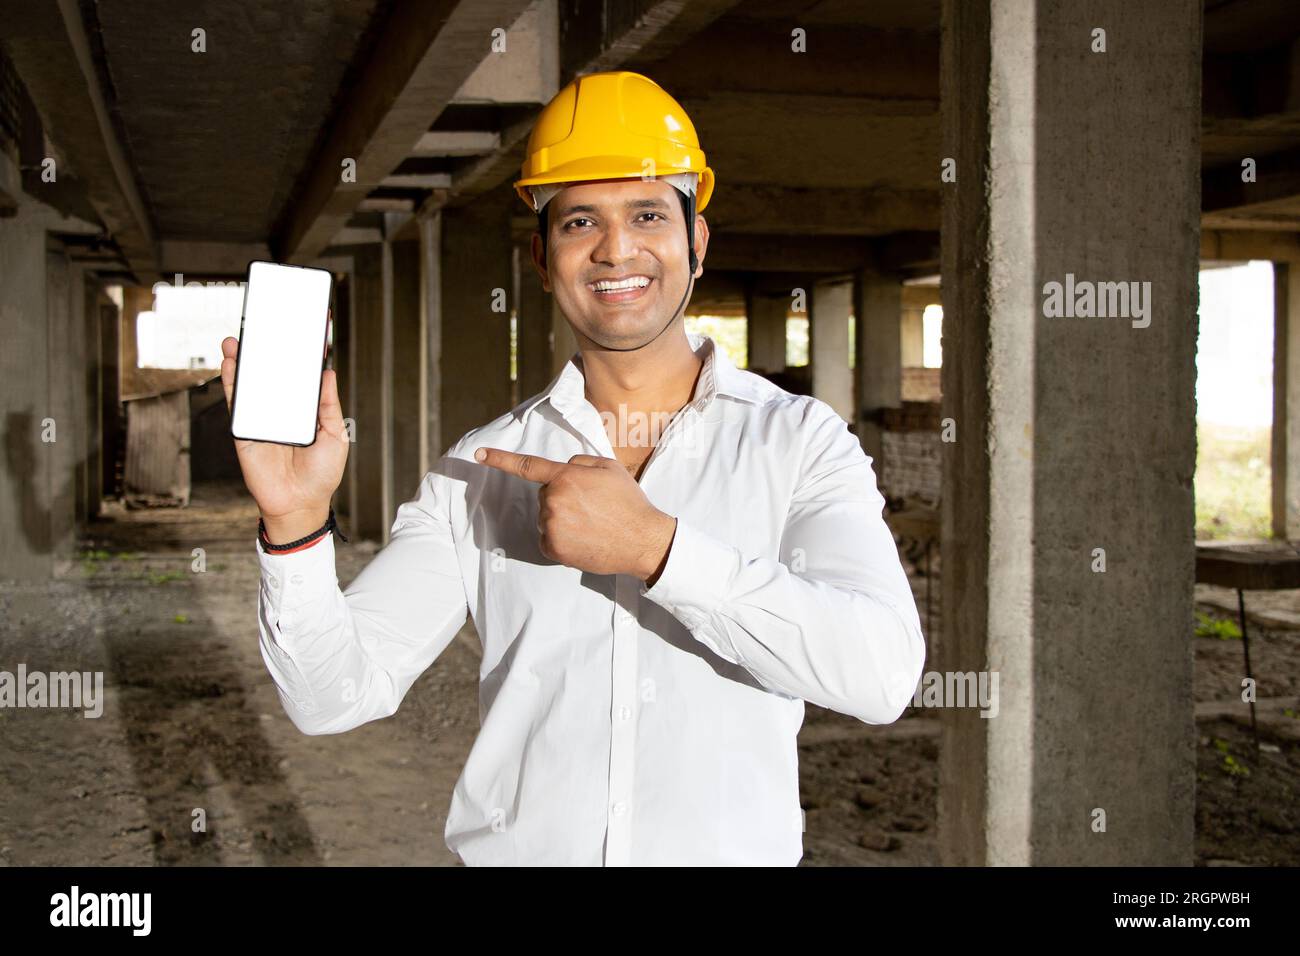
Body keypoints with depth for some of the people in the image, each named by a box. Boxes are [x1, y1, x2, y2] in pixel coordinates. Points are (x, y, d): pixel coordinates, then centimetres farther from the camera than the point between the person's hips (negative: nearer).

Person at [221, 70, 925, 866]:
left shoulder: (800, 440, -5)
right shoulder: (482, 471, 0)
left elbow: (884, 673, -19)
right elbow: (338, 694, -5)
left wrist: (654, 546, -22)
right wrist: (298, 521, -21)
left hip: (734, 849, -1)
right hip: (513, 849, 1)